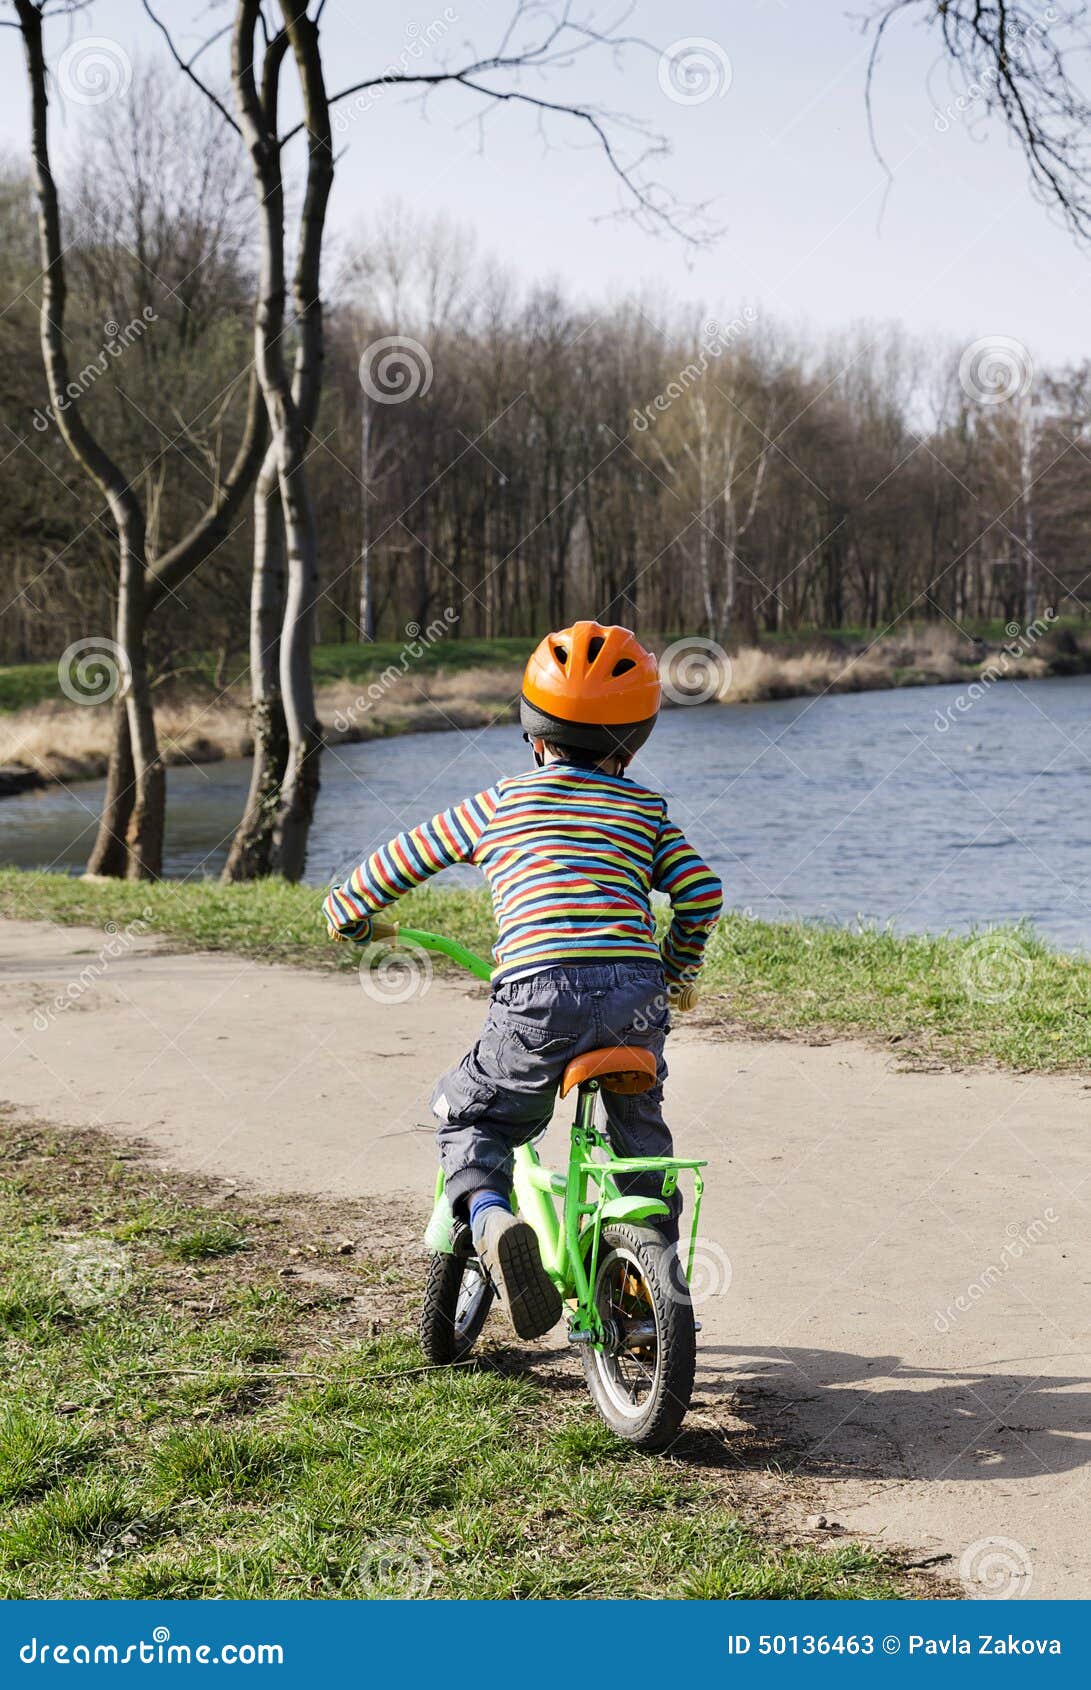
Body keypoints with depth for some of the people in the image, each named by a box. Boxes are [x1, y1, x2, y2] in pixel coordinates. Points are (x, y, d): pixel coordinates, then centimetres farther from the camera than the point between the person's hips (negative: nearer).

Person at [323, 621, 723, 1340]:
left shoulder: (498, 805, 17)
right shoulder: (646, 810, 18)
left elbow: (406, 856, 26)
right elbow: (702, 892, 11)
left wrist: (349, 909, 44)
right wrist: (677, 971, 29)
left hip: (539, 993, -2)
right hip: (636, 995, 2)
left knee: (469, 1118, 19)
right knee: (640, 1131, 27)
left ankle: (489, 1217, -11)